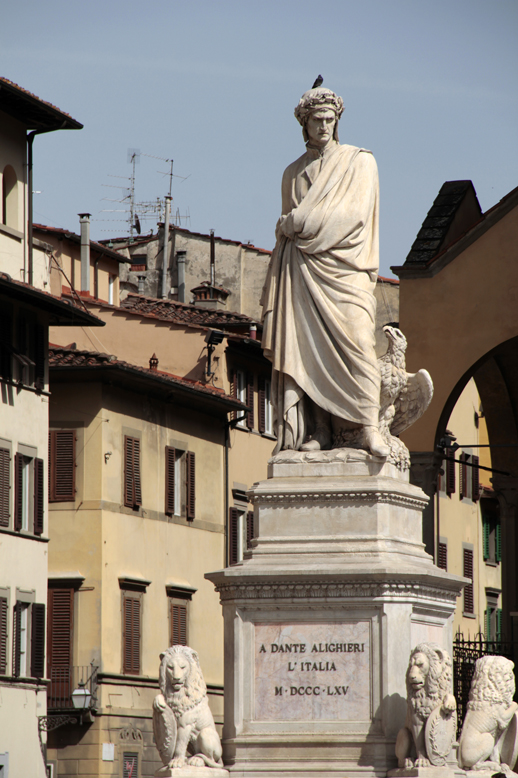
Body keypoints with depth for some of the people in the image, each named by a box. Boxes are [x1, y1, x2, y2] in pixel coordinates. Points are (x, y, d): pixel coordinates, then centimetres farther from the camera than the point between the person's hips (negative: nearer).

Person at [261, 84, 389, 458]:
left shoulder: (359, 162, 9)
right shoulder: (293, 173, 22)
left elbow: (354, 212, -4)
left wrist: (300, 223, -4)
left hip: (342, 266, -3)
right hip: (302, 269, 3)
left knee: (354, 338, -18)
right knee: (307, 344, -9)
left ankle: (367, 426, -21)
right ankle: (318, 430, -13)